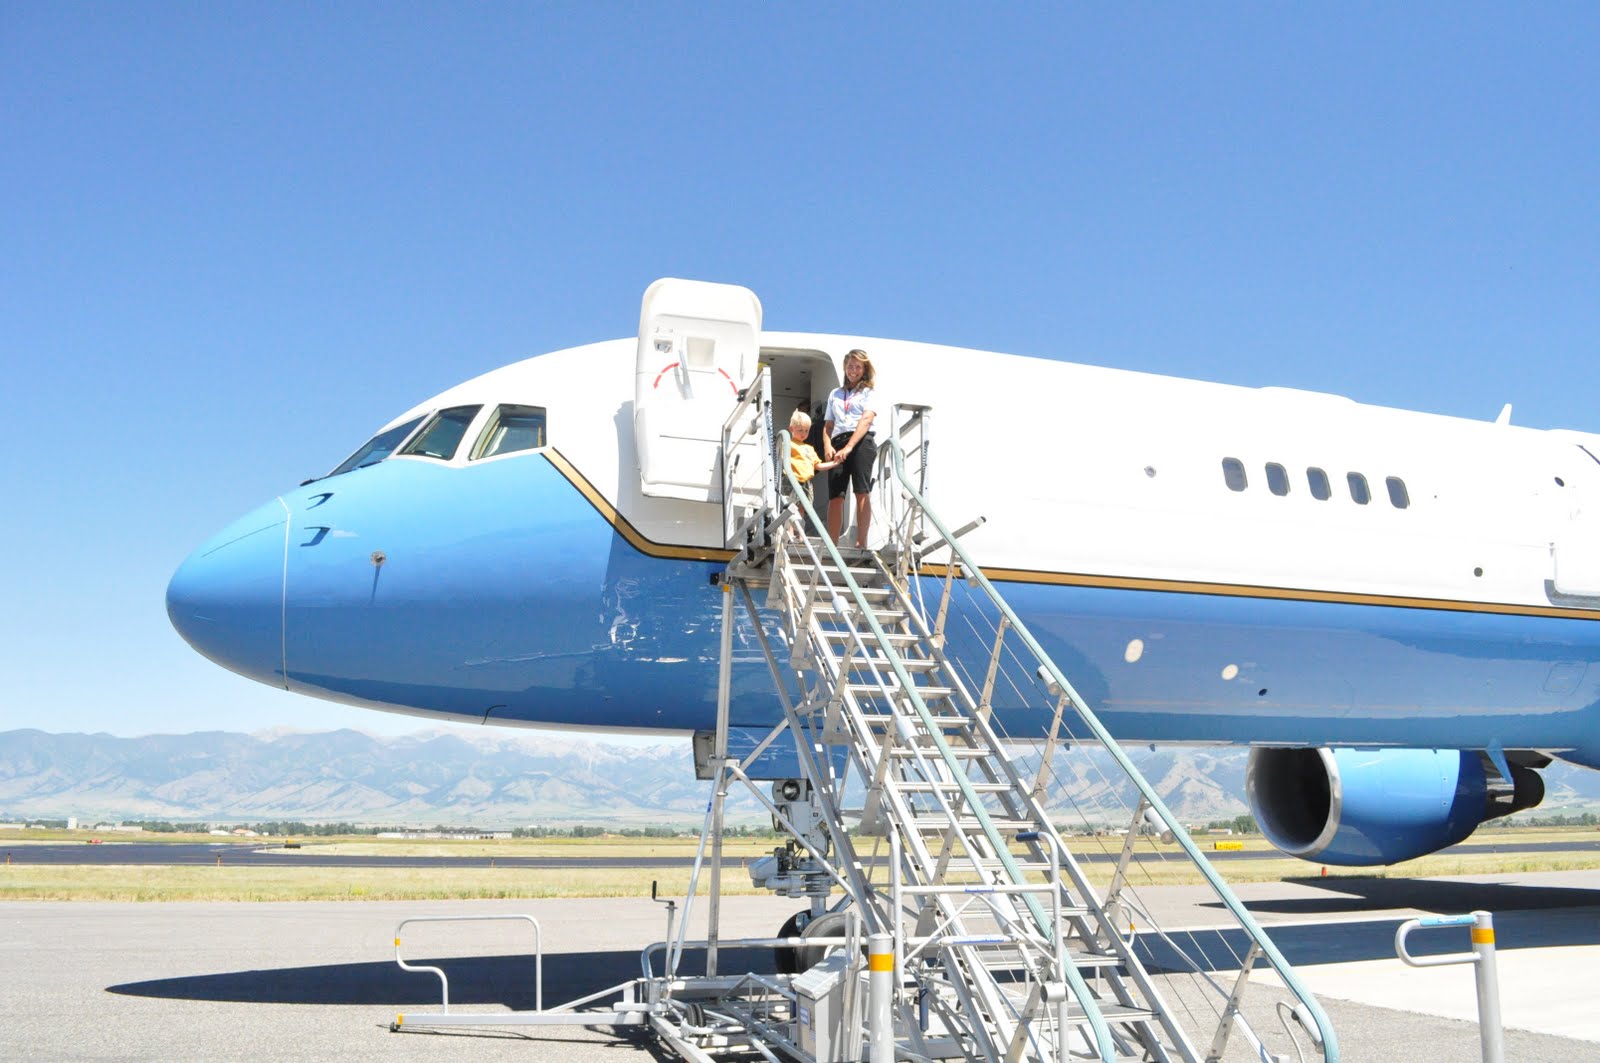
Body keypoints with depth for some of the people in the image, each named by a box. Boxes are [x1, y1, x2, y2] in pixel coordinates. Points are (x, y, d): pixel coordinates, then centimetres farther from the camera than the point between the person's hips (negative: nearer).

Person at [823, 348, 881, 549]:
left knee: (861, 492, -15)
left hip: (862, 442, -4)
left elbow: (866, 421, -4)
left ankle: (861, 543, -19)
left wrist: (849, 447, -17)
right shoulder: (835, 394, 25)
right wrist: (827, 445, -2)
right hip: (838, 444, 4)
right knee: (835, 496, -4)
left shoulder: (868, 393, 11)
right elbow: (828, 425, 20)